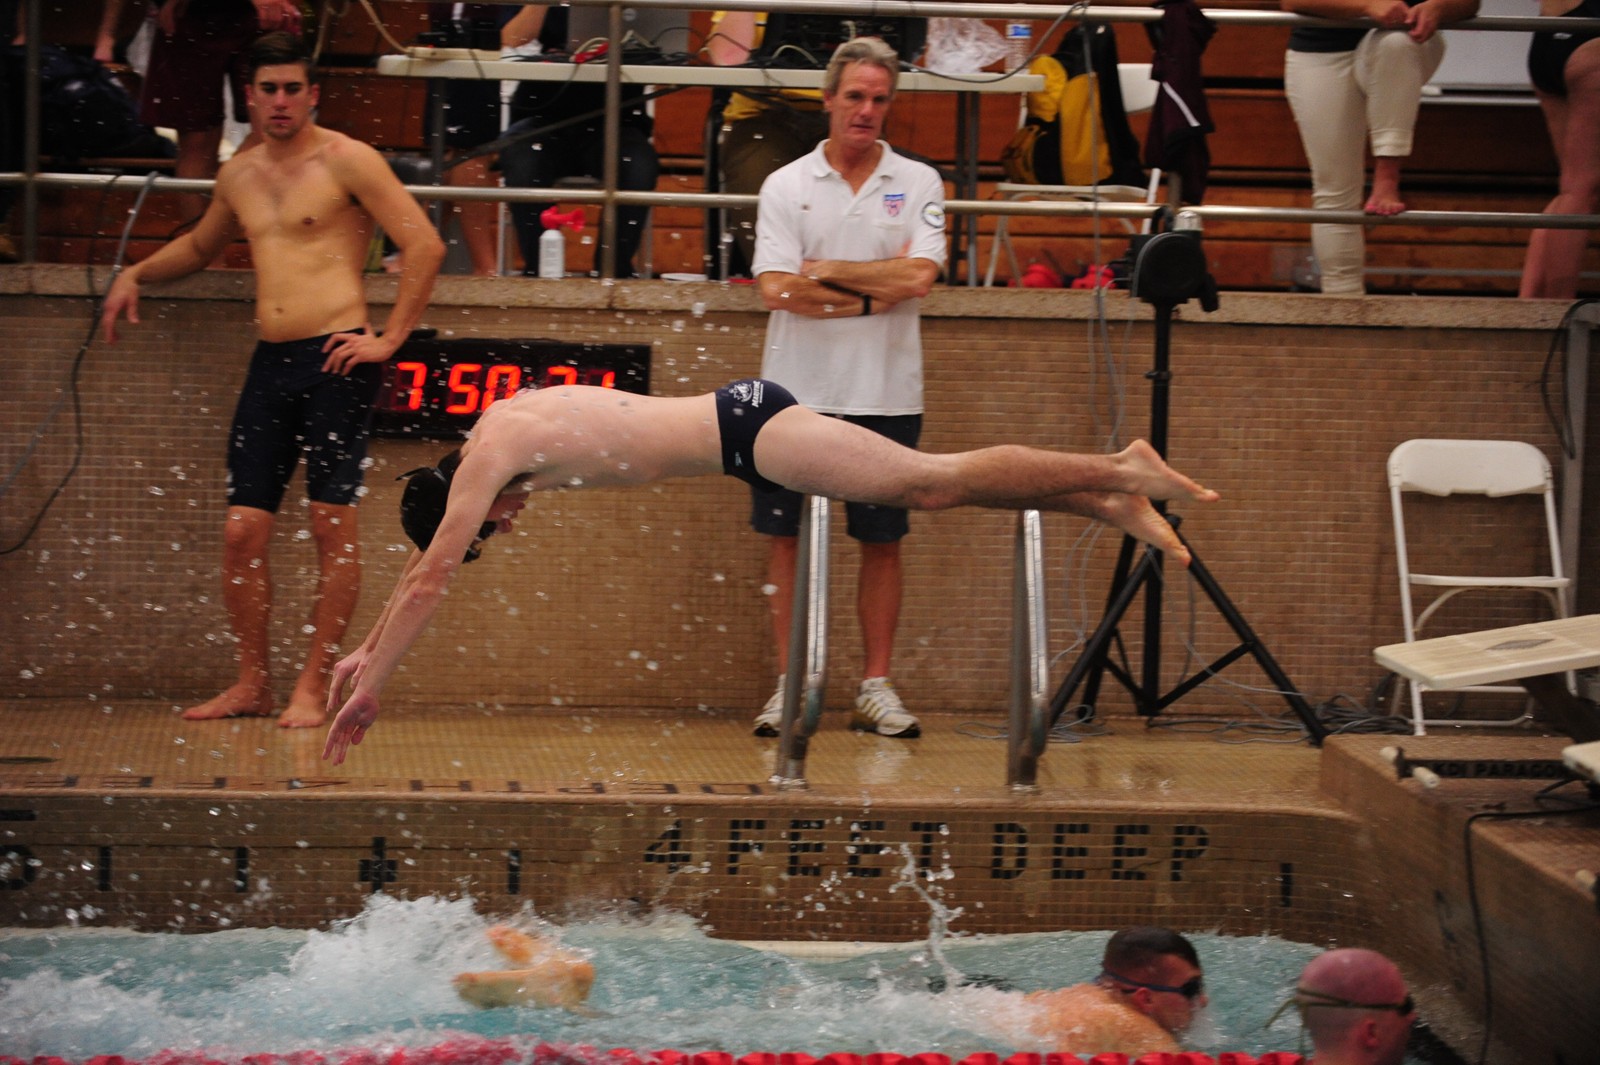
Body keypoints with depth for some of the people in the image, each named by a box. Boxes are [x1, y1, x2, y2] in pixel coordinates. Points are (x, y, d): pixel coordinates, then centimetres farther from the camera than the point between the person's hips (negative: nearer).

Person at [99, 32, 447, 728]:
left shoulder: (346, 161, -3)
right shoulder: (238, 176, 16)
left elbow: (425, 245, -7)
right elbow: (201, 244, 38)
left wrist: (390, 339, -9)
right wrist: (137, 274, 23)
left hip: (335, 362, -6)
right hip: (270, 363, 6)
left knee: (334, 526, -5)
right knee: (242, 531, 1)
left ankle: (314, 686, 0)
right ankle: (252, 683, 12)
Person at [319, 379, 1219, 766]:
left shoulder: (489, 456, -10)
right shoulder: (507, 426, 17)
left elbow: (432, 580, -12)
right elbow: (429, 567, 28)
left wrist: (371, 683, -8)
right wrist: (368, 648, 28)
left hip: (743, 433, -8)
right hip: (736, 420, 8)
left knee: (934, 484, -13)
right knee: (939, 487, 7)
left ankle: (1119, 473, -11)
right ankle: (1111, 503, 5)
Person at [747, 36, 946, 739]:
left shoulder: (918, 184, 5)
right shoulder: (786, 187, 3)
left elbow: (919, 277, -10)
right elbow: (777, 289, -9)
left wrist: (826, 271, -8)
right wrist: (874, 292, -11)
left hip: (886, 395, 0)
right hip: (799, 390, 0)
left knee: (881, 541, 5)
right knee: (789, 537, 2)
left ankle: (876, 687, 12)